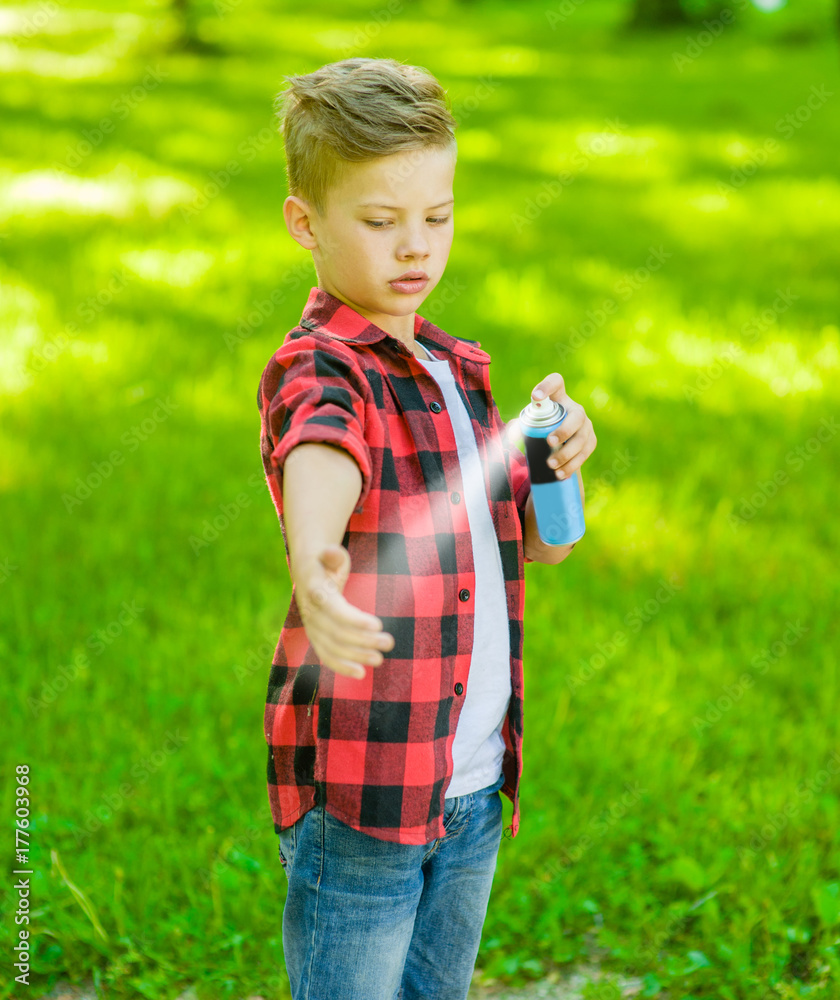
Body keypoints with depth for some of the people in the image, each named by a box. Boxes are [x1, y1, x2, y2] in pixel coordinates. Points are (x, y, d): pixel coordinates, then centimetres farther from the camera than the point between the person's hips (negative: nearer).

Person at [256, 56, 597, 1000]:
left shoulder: (460, 368, 11)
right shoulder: (316, 370, -13)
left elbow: (539, 545, 16)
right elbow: (322, 461, -37)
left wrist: (560, 460, -5)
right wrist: (315, 572, -58)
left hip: (475, 782, 7)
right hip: (359, 789, -7)